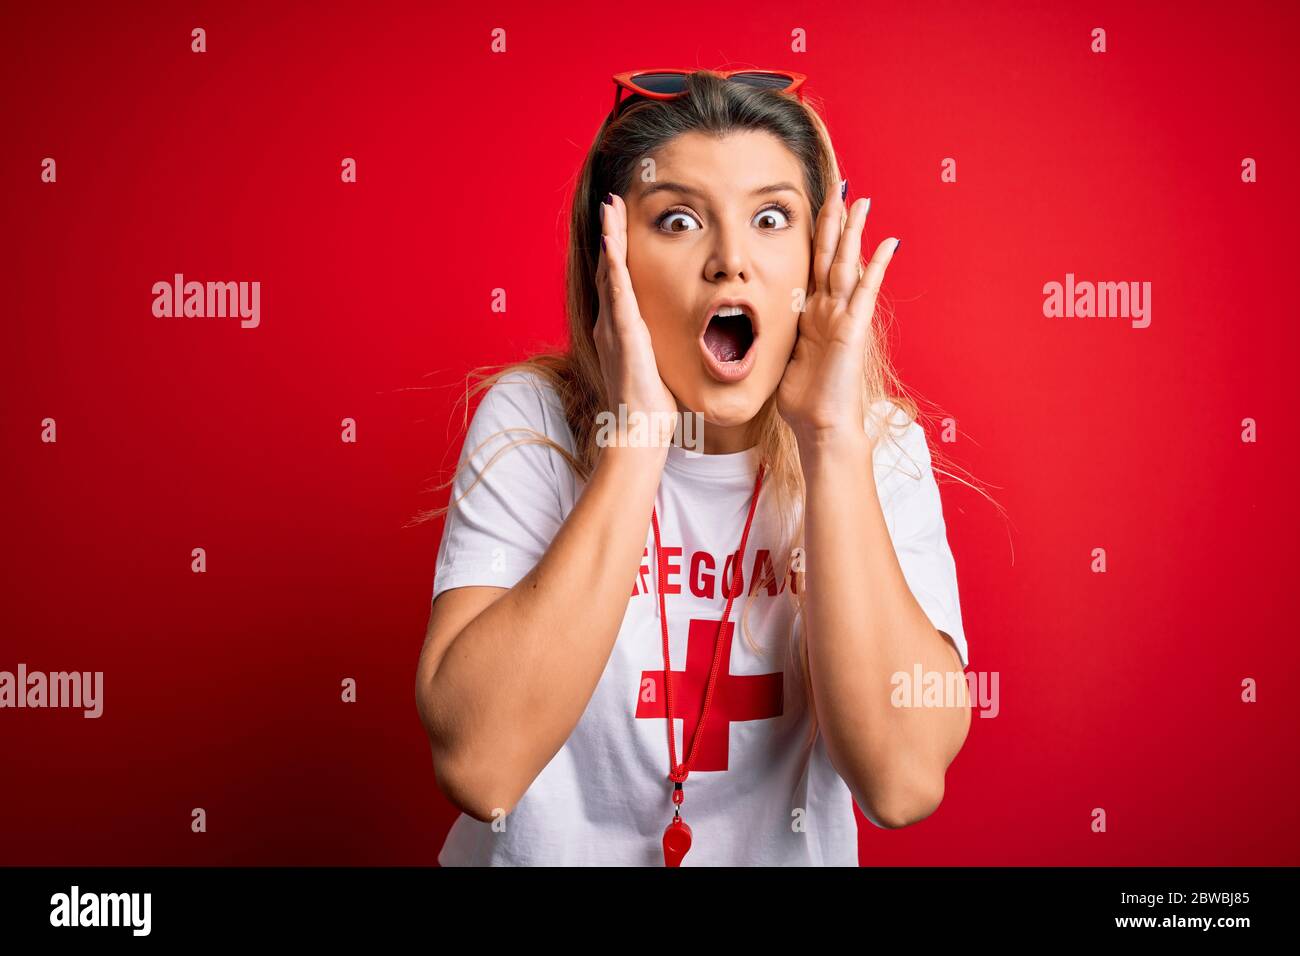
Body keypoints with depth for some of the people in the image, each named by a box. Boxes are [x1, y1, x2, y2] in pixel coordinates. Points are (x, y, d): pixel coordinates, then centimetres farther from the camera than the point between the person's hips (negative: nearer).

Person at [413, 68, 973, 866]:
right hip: (549, 852, -1)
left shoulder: (880, 446, -7)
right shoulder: (531, 423, -11)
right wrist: (637, 436, -23)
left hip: (787, 851, 1)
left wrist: (831, 439, -21)